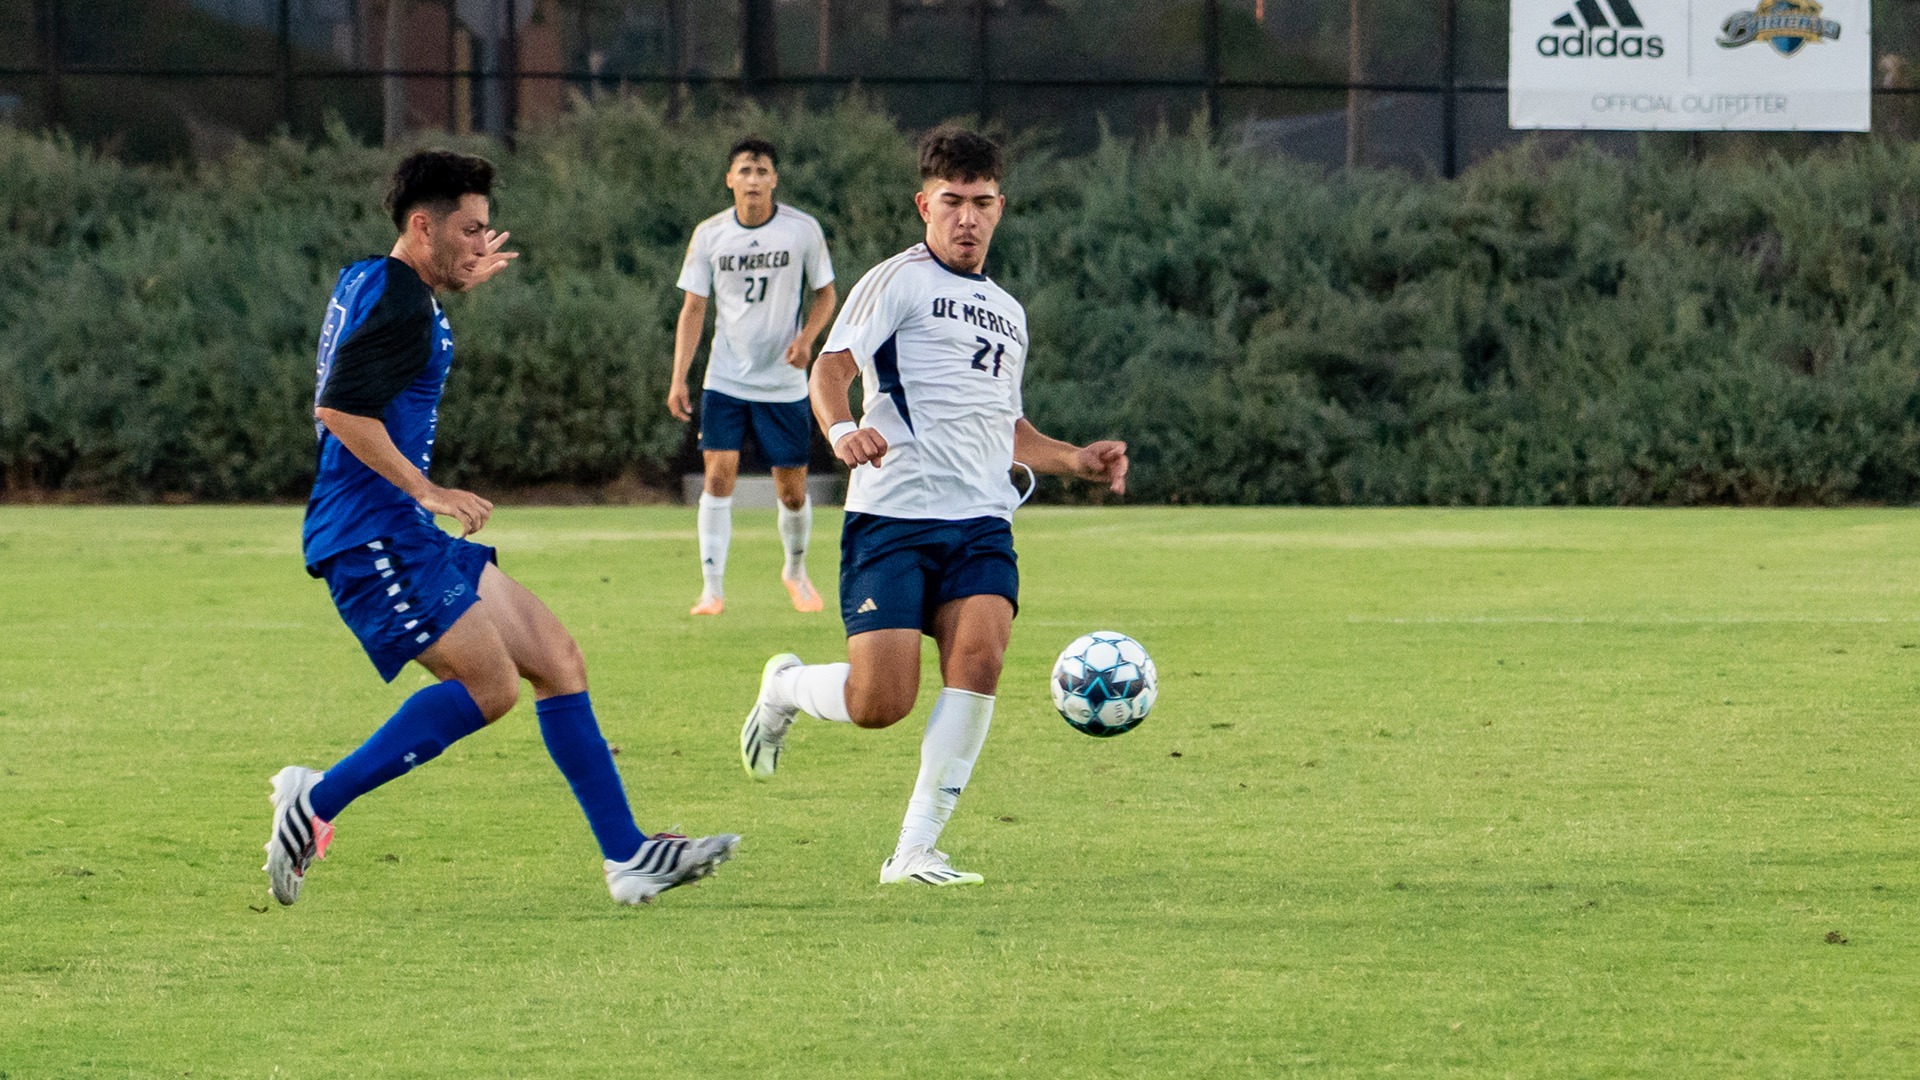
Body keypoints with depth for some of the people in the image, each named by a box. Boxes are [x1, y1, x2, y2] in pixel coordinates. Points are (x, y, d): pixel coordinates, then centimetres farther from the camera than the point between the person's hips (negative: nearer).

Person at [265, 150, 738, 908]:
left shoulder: (366, 282, 19)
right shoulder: (398, 302, -13)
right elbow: (339, 408, -25)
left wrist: (456, 285, 43)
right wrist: (427, 491, -21)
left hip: (404, 534, 11)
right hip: (371, 535, -11)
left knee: (557, 661, 5)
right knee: (490, 685, -18)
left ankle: (626, 855, 3)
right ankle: (316, 801, -12)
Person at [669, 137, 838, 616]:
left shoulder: (803, 230, -5)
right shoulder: (709, 235, -2)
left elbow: (824, 294, 7)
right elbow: (693, 309, 3)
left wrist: (806, 337, -13)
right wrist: (679, 379, -4)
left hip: (783, 384, 0)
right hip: (725, 380, 0)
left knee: (792, 488, 4)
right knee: (719, 475, -13)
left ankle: (796, 572, 31)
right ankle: (712, 588, -10)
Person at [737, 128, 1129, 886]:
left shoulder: (1007, 312, 25)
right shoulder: (898, 282, 3)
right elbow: (832, 366, -11)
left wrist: (1073, 459, 20)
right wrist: (843, 430, -31)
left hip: (980, 523, 5)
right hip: (893, 515, -5)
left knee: (980, 657, -21)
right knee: (880, 703, -13)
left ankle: (915, 851, -15)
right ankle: (785, 688, 23)